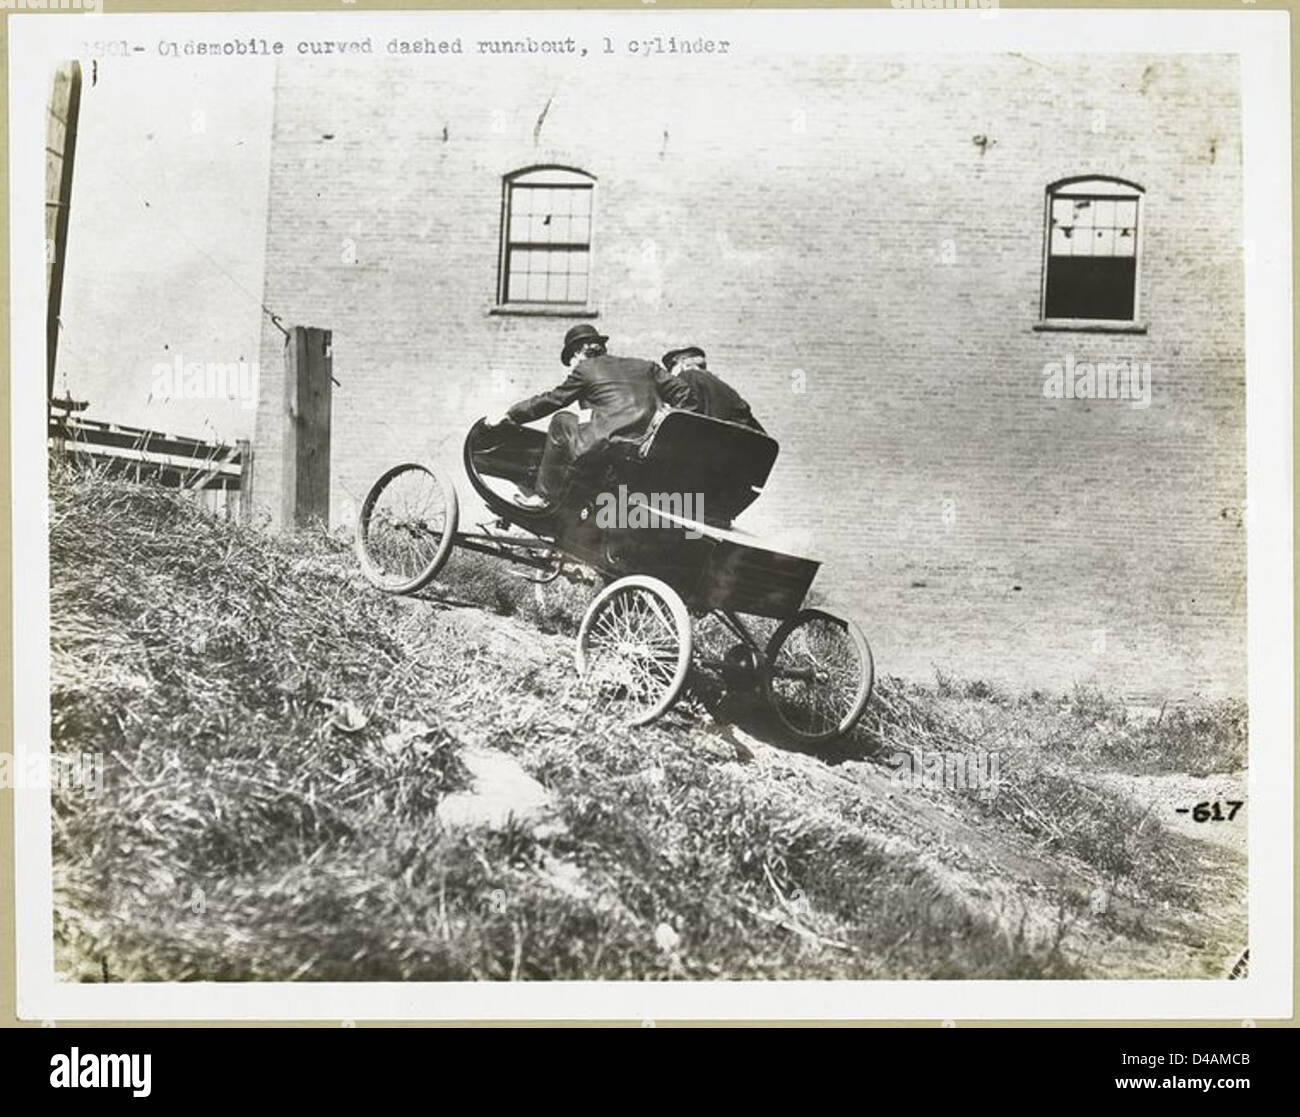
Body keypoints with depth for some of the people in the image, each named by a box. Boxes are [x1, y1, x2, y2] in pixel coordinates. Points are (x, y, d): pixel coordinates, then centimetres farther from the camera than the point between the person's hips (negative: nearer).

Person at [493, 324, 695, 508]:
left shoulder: (585, 370, 9)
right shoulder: (646, 366, 24)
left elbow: (550, 400, 16)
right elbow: (682, 392, 20)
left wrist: (510, 415, 28)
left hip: (613, 446, -6)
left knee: (562, 422, 18)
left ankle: (544, 495, 15)